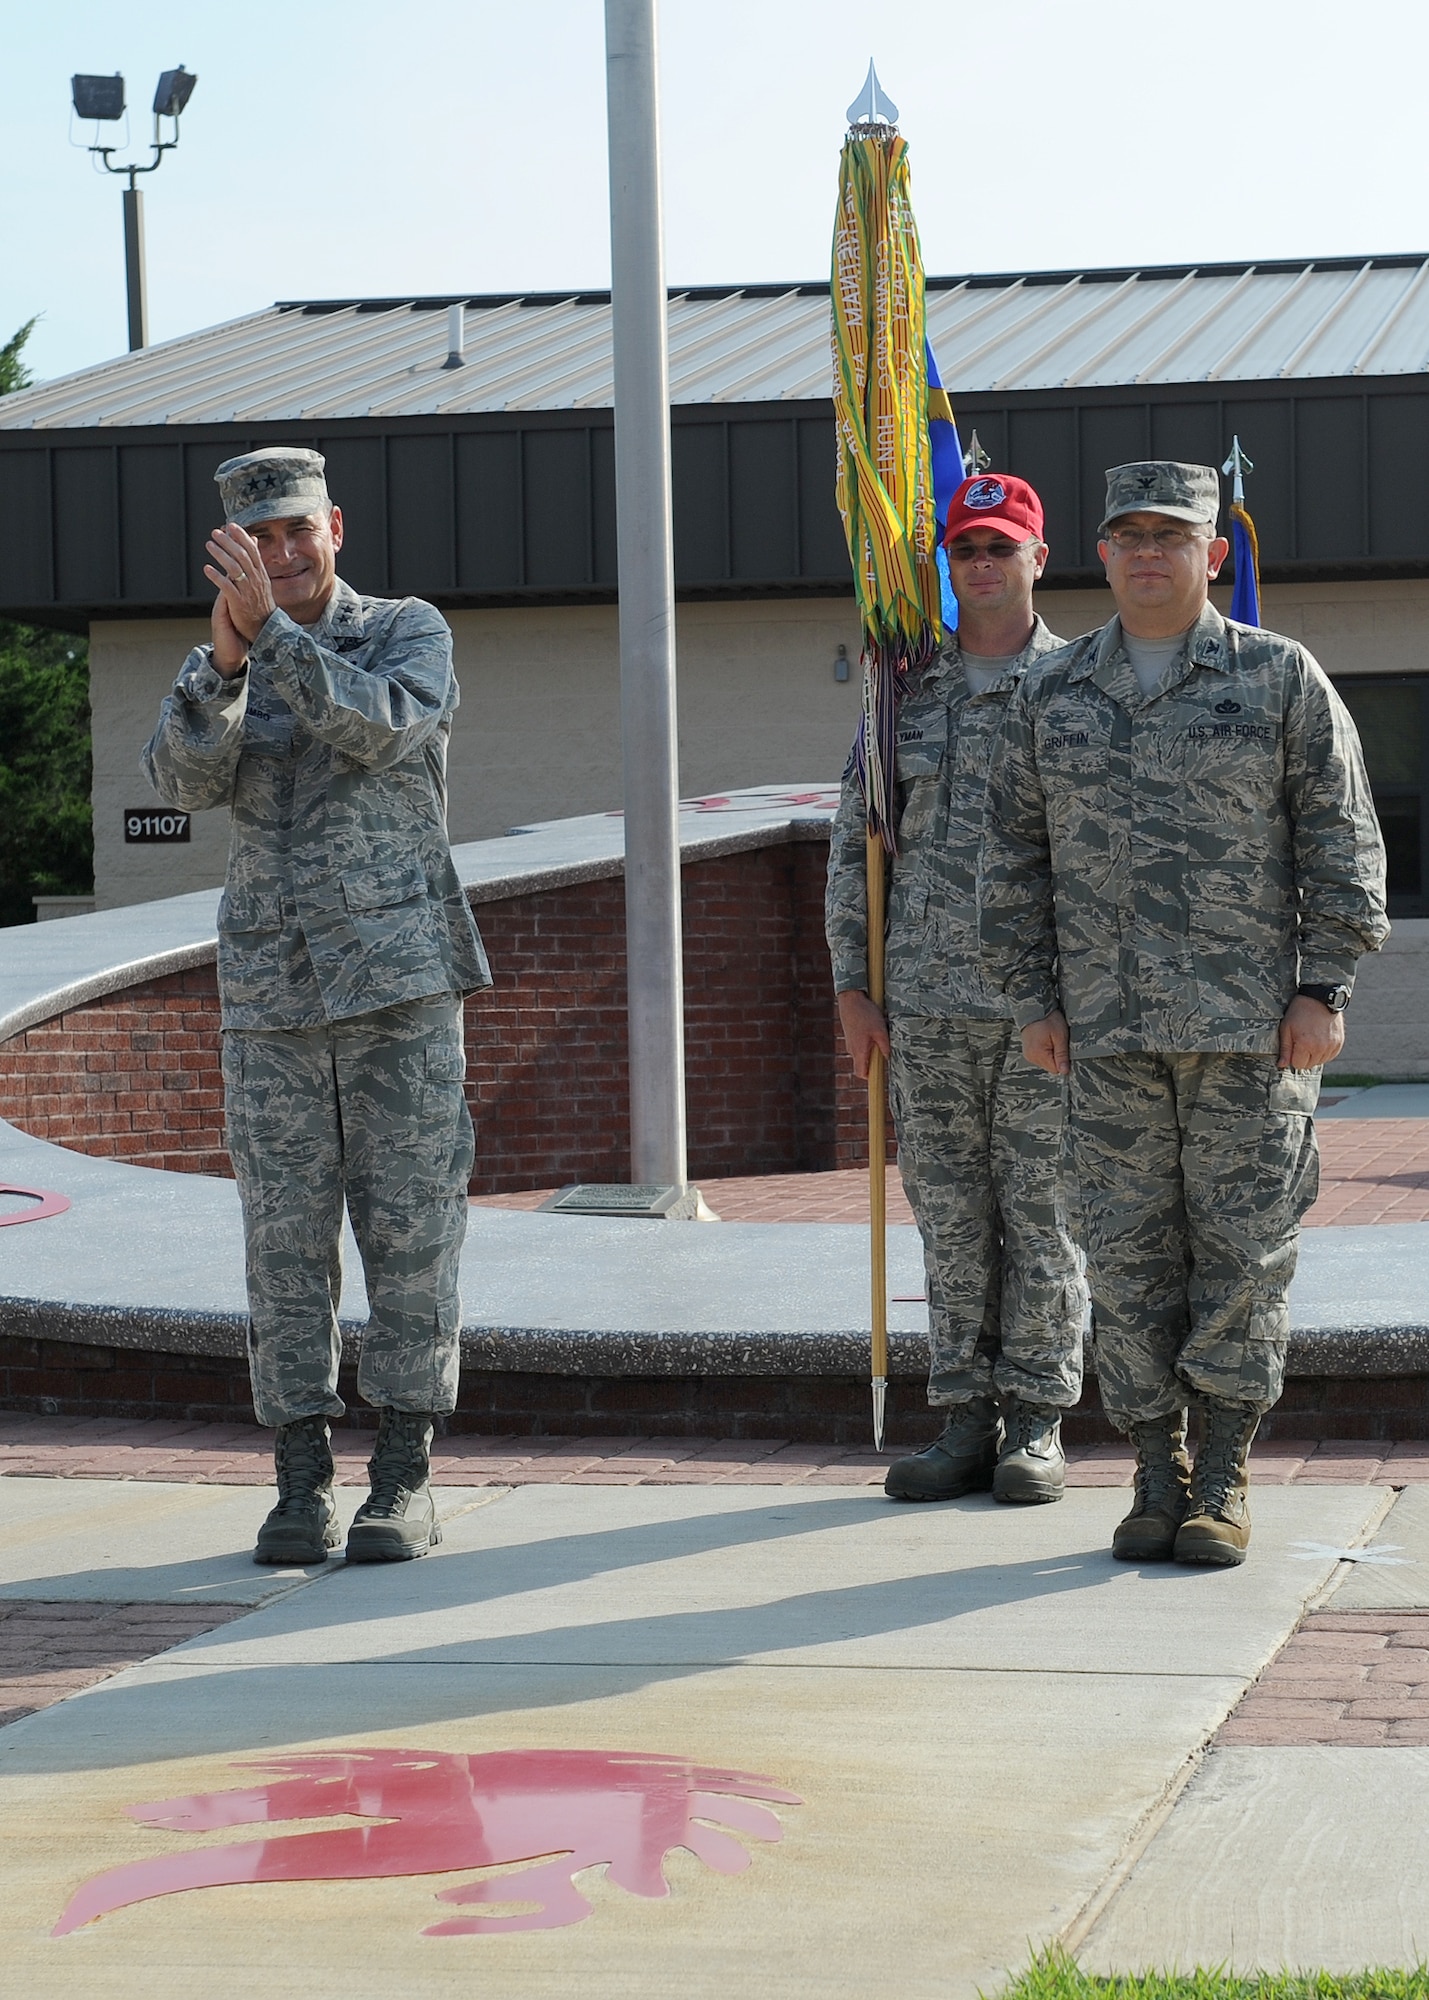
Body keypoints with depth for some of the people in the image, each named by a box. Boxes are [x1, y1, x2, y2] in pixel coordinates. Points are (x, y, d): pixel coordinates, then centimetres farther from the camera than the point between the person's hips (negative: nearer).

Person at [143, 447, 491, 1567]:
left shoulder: (411, 632, 2)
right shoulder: (228, 670, 12)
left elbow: (381, 726, -19)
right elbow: (184, 780, -7)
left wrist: (271, 628, -24)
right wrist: (224, 656, -22)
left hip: (400, 972, -3)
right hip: (270, 990, 3)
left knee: (410, 1225, -3)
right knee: (286, 1234, 1)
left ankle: (406, 1481, 2)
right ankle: (303, 1483, 7)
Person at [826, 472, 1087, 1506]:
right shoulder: (910, 691, 10)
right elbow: (855, 841, 12)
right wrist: (852, 984, 6)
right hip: (927, 1000, 3)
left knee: (1042, 1210, 1)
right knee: (949, 1214, 6)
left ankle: (1038, 1422, 10)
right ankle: (968, 1417, 14)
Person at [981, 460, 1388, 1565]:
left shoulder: (1282, 678, 2)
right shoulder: (1053, 696, 10)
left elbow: (1340, 842, 0)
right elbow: (1017, 856, 12)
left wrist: (1324, 989, -7)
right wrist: (1033, 1000, 6)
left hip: (1252, 1020, -2)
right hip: (1110, 1029, 2)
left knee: (1242, 1245, -1)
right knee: (1128, 1247, 3)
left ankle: (1226, 1478, 6)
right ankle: (1157, 1475, 12)